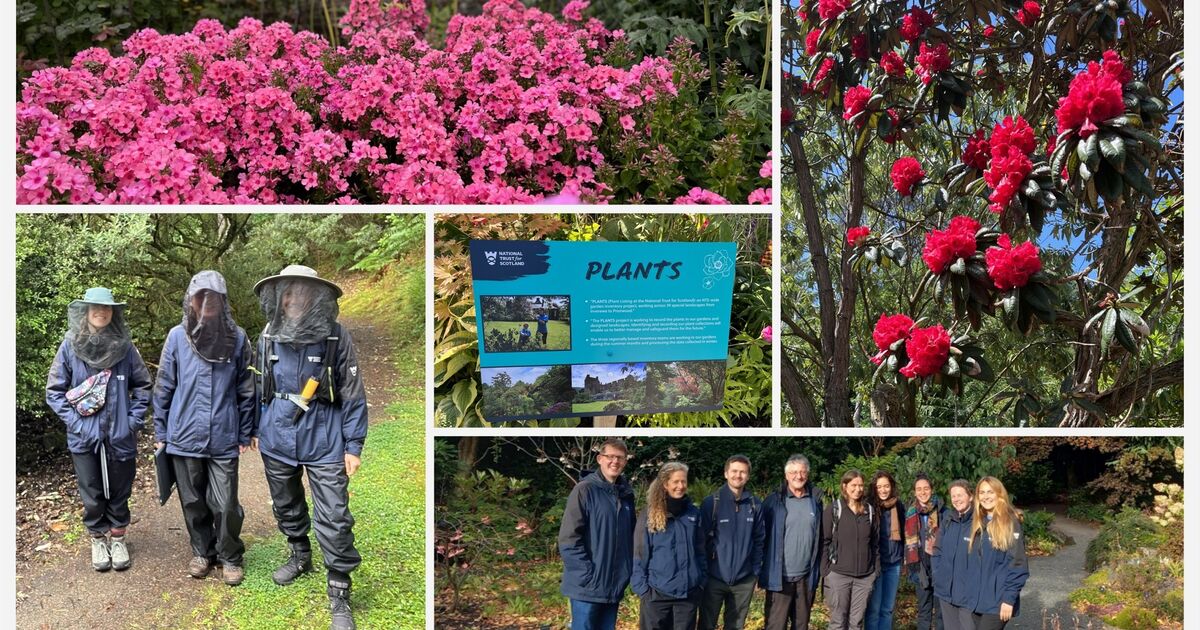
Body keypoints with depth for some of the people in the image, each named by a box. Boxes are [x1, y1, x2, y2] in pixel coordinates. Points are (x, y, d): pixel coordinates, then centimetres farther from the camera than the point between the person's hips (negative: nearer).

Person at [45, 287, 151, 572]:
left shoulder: (124, 345, -5)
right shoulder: (70, 346, -6)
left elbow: (143, 385, 5)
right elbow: (54, 390, 1)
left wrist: (134, 419, -2)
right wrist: (74, 421, -8)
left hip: (120, 436, 0)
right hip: (84, 437, 0)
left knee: (119, 492, 12)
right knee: (92, 495, 11)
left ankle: (118, 538, 30)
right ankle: (98, 539, 30)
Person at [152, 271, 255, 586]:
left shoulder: (237, 338, -4)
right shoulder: (177, 337, -3)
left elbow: (246, 390, 2)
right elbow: (163, 388, 4)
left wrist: (245, 434, 4)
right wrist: (160, 433, 6)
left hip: (224, 440, -1)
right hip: (184, 438, 1)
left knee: (225, 505, 1)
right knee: (193, 501, 14)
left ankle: (229, 556, 23)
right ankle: (202, 551, 35)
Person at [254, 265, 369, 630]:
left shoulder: (336, 337, -12)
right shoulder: (269, 336, 0)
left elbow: (352, 394, -8)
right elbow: (261, 387, 14)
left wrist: (353, 445, -9)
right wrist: (256, 428, 18)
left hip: (323, 440, -4)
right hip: (277, 438, 4)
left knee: (334, 520, -6)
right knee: (286, 506, 21)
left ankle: (339, 595, 5)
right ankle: (300, 556, 46)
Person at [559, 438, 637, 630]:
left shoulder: (626, 494, 11)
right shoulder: (585, 490, -9)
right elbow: (568, 538, -14)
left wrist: (628, 570, 8)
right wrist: (587, 573, -17)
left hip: (615, 585, 6)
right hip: (588, 586, -6)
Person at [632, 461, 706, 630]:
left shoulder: (693, 513, 6)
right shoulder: (650, 514, -4)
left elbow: (700, 551, 12)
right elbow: (640, 554, -3)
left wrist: (702, 580, 7)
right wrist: (641, 586, -8)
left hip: (688, 591, 3)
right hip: (657, 592, -3)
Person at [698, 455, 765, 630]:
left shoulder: (755, 505, 1)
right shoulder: (711, 503, -8)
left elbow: (759, 540, 7)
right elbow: (701, 540, -5)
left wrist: (756, 570, 4)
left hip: (745, 580, 3)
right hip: (714, 577, -3)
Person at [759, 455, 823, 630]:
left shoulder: (815, 501, 4)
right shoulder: (774, 501, -6)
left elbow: (820, 537, 11)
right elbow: (762, 536, -4)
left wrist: (818, 569, 9)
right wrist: (761, 570, -6)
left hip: (806, 576, 3)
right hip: (780, 576, -3)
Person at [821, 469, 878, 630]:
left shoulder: (870, 510, 8)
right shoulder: (833, 509, -3)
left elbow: (875, 543, 13)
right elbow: (824, 541, -3)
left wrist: (876, 570, 9)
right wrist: (825, 571, -8)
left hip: (865, 576, 3)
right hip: (838, 574, -3)